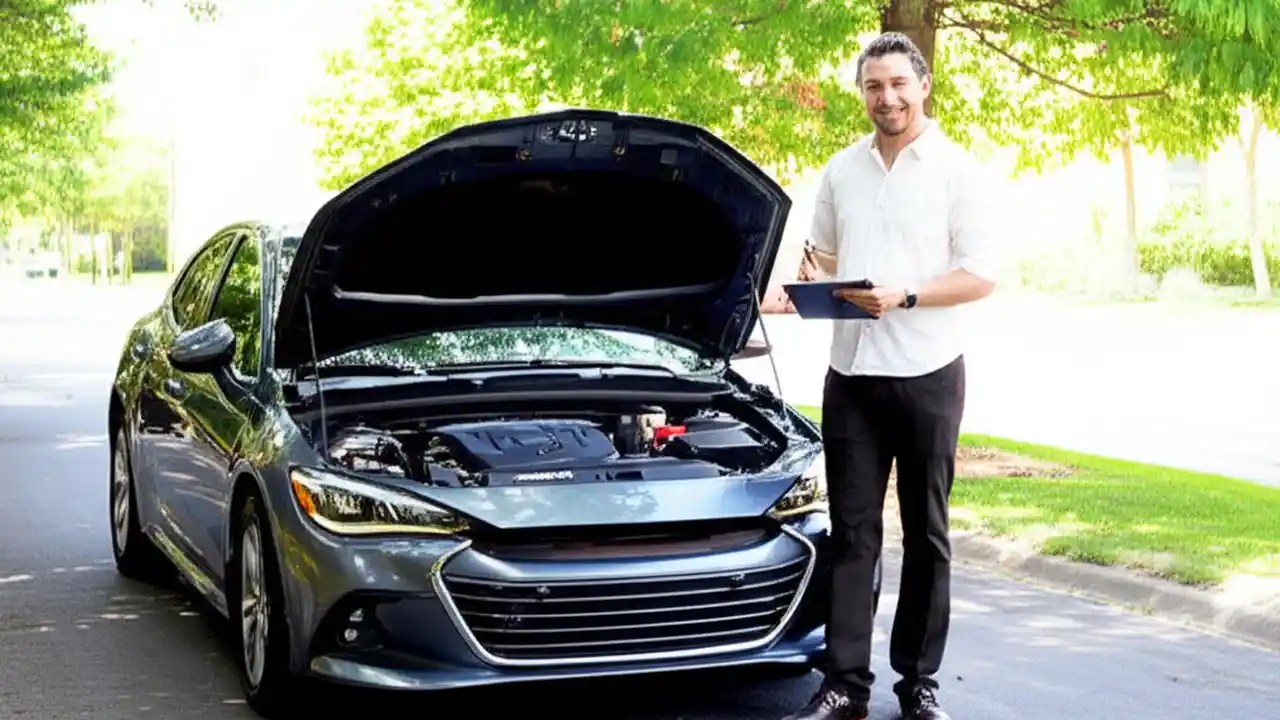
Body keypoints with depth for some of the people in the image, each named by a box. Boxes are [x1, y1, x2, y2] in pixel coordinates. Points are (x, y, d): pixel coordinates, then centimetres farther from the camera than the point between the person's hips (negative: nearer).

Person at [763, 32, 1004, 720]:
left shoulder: (960, 172, -4)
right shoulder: (841, 172, 10)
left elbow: (980, 276, -9)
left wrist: (903, 296, -21)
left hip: (927, 373, -4)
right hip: (851, 373, 4)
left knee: (925, 532, 6)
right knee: (852, 532, 4)